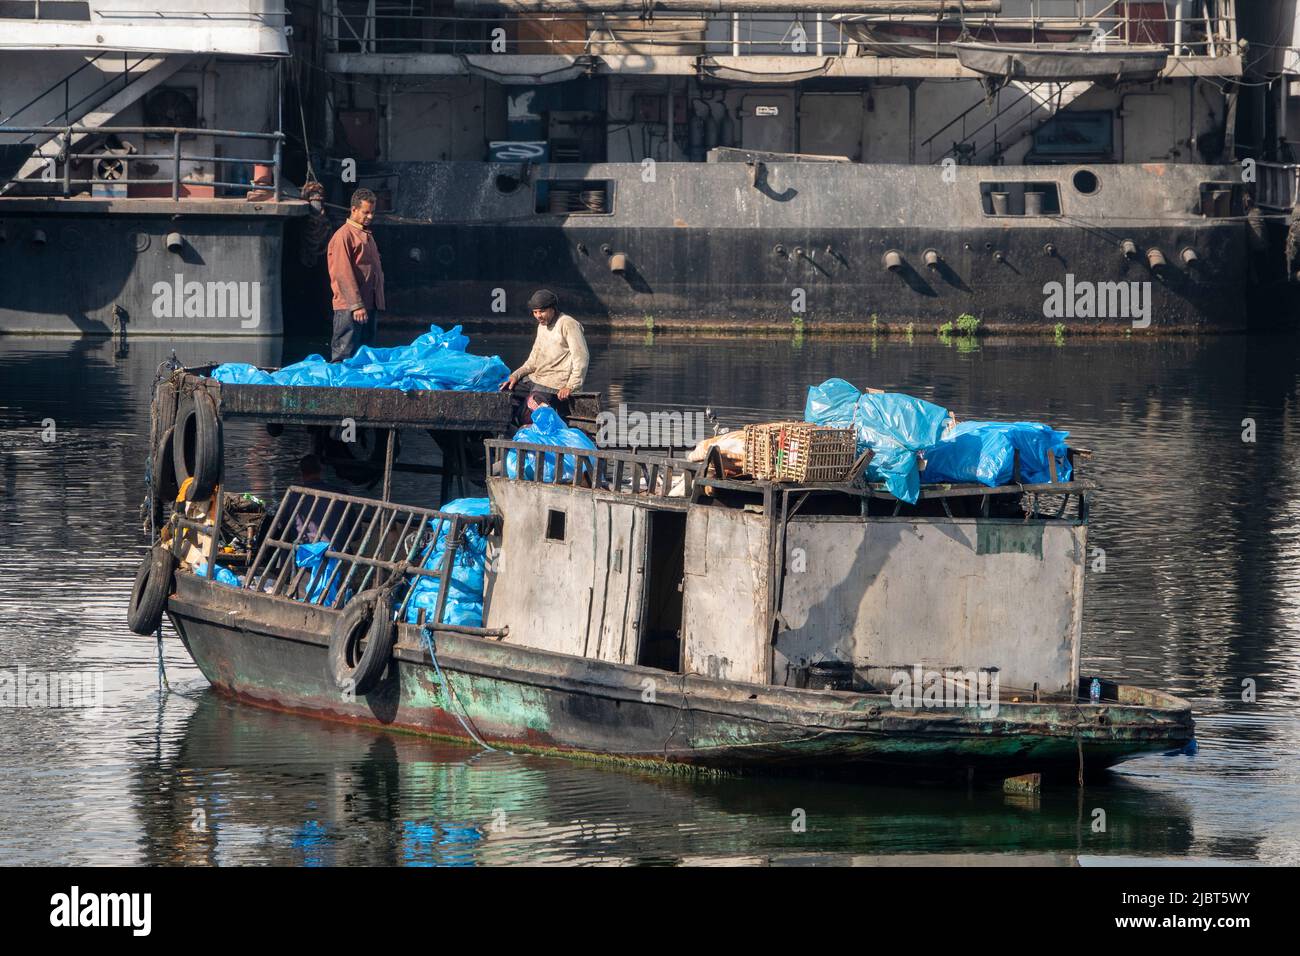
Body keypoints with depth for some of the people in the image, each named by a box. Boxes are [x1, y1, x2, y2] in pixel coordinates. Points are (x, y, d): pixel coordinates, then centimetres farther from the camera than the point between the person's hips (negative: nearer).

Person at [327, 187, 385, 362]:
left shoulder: (368, 235, 19)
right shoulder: (344, 235, -9)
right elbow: (344, 274, -15)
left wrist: (379, 302, 18)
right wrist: (356, 305, -19)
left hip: (370, 305, 9)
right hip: (349, 307, -9)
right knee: (344, 354, -8)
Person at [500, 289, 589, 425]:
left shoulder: (568, 324, -11)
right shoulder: (542, 326, 18)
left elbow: (581, 357, -17)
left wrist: (571, 386, -23)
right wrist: (516, 375, 9)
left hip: (554, 384, -10)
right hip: (535, 378, 10)